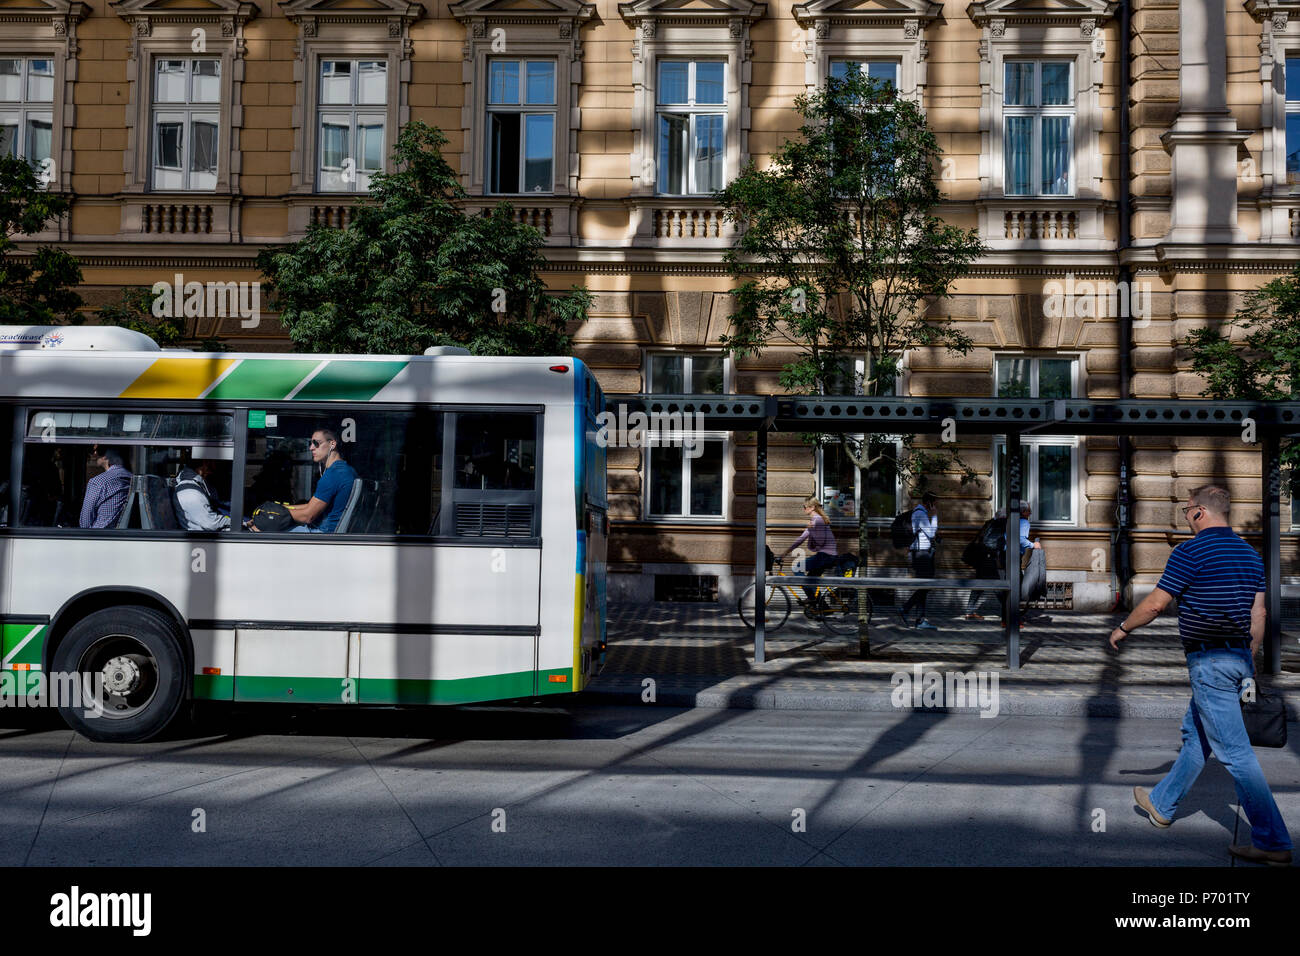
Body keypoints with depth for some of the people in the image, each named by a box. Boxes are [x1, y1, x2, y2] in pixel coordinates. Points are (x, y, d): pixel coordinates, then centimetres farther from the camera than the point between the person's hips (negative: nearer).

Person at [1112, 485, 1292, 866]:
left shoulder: (1191, 551, -13)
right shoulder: (1249, 554, 11)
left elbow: (1154, 604, -10)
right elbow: (1259, 615, 11)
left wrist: (1122, 629, 7)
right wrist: (1248, 663, 20)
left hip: (1209, 661, -9)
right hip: (1239, 657, 9)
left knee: (1234, 751, -6)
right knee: (1195, 734, 21)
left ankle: (1273, 842, -5)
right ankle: (1162, 804, 35)